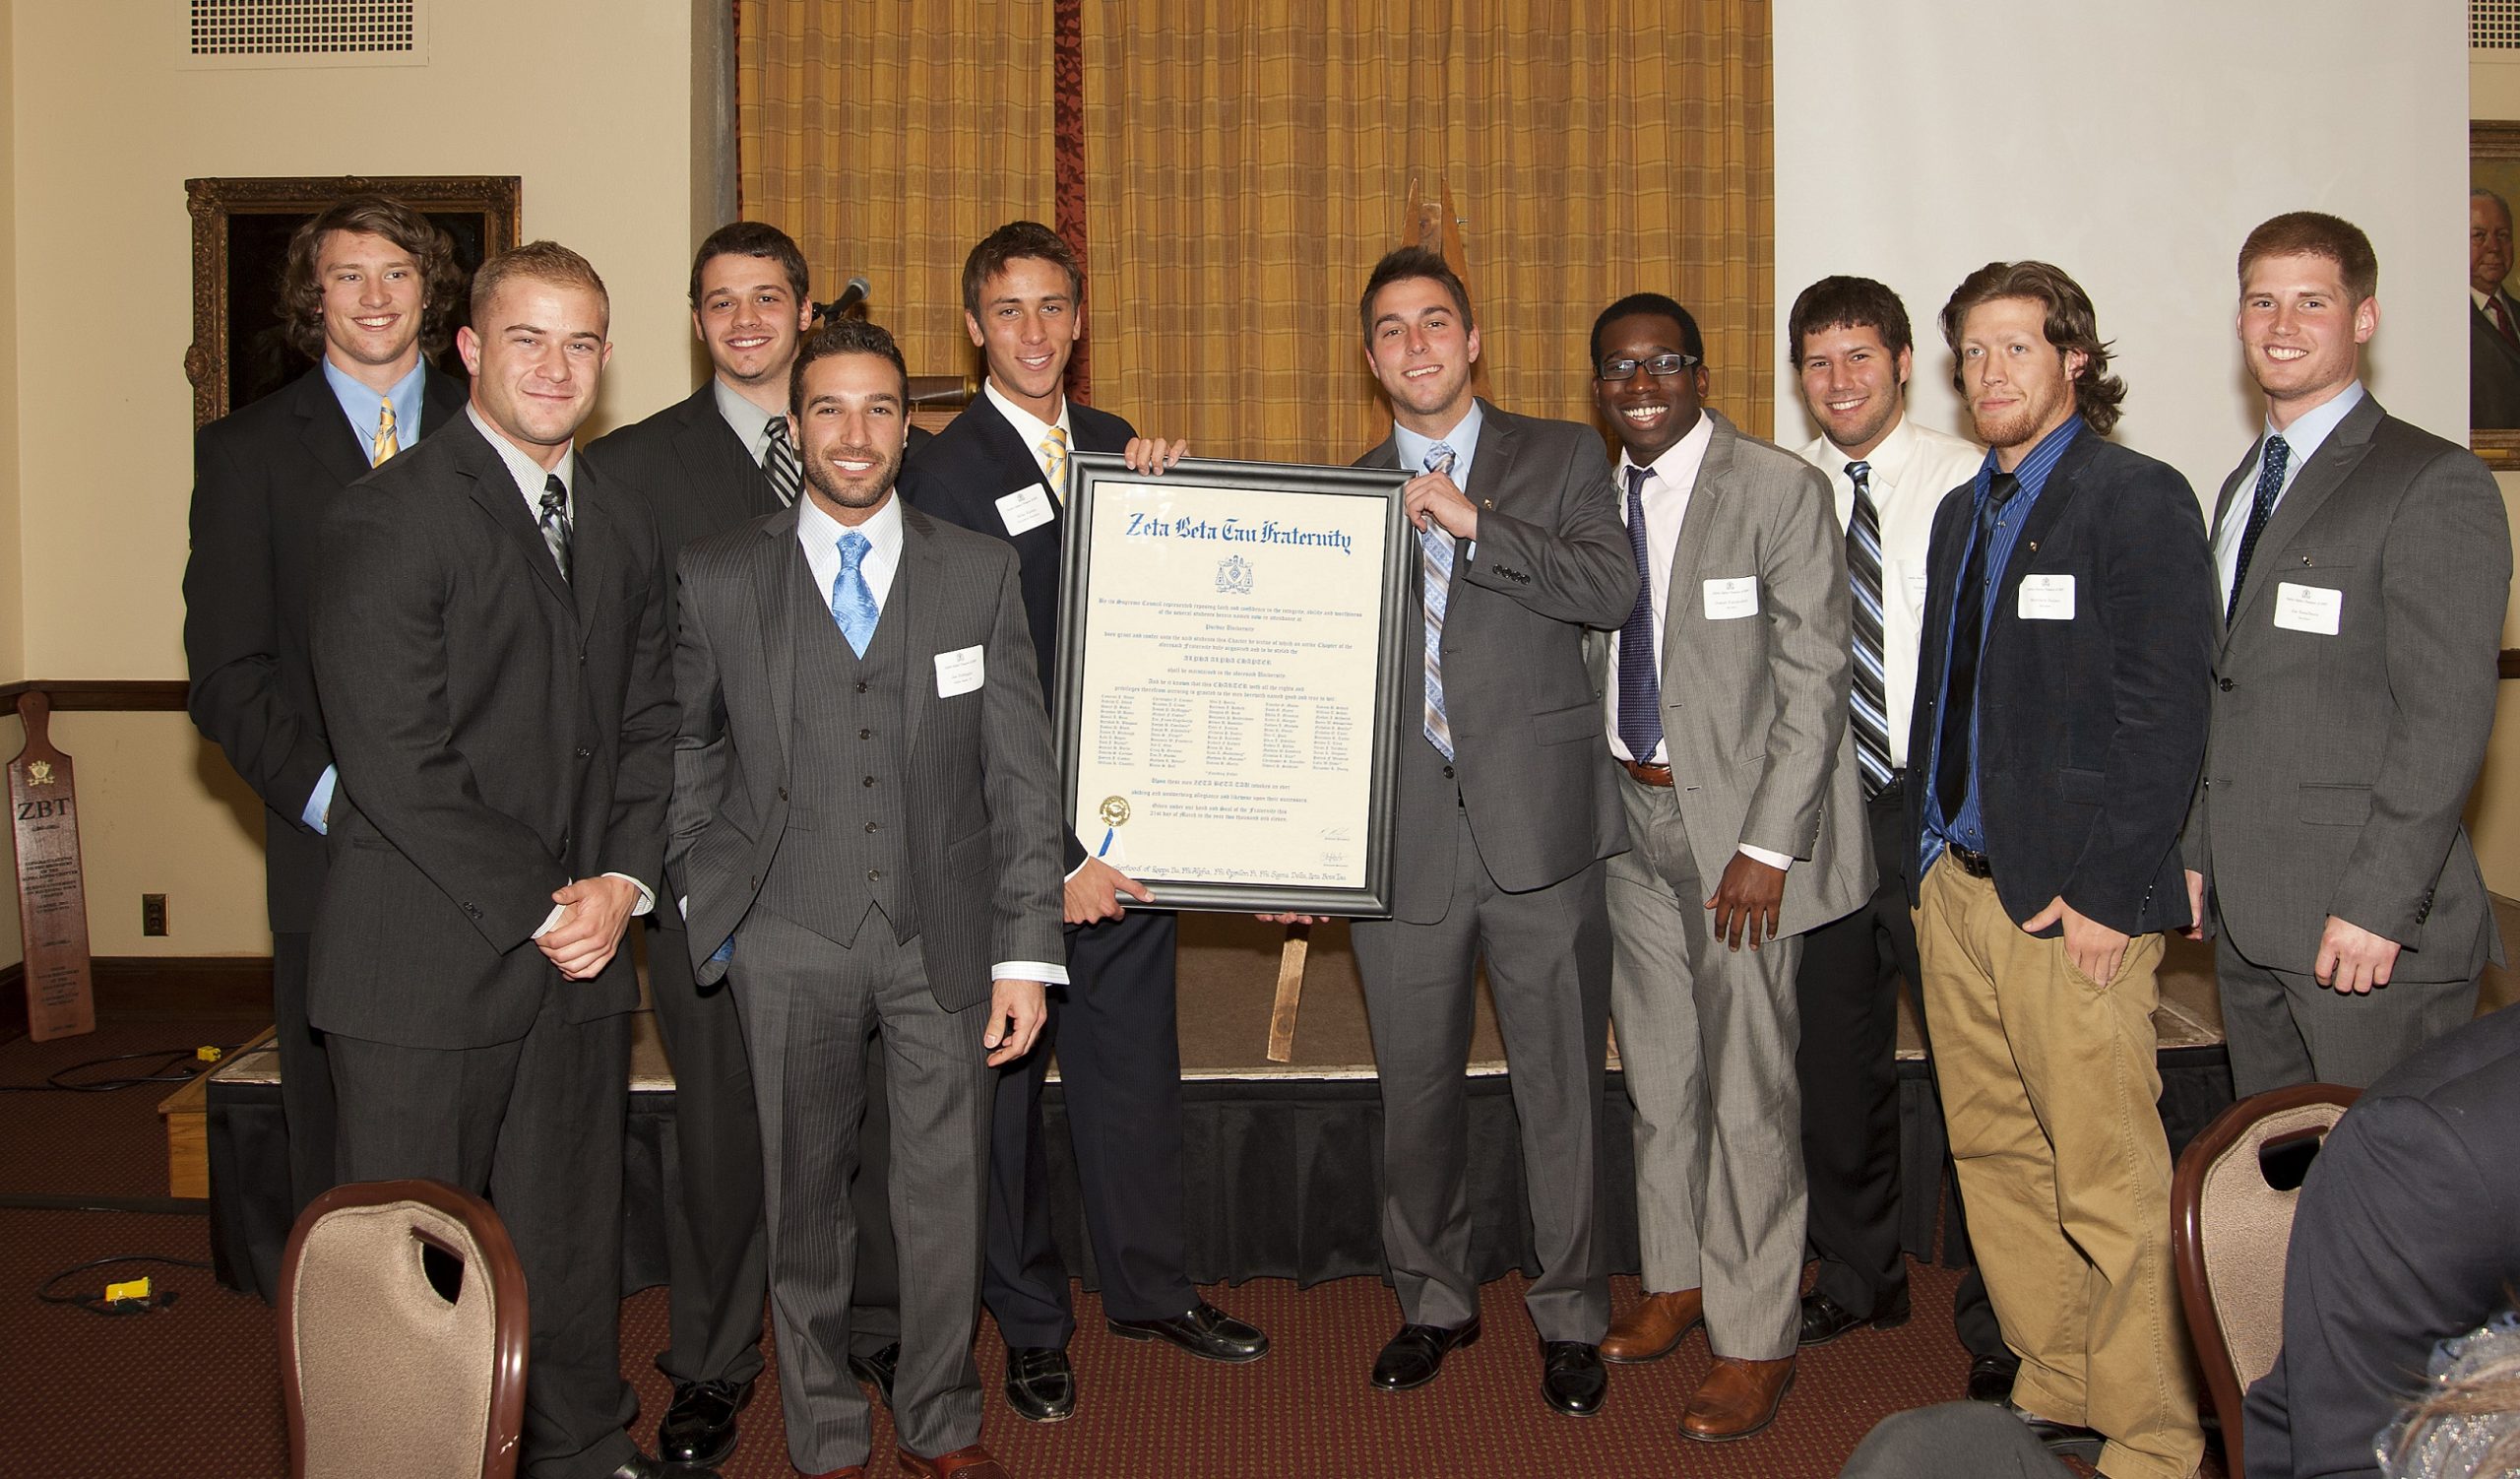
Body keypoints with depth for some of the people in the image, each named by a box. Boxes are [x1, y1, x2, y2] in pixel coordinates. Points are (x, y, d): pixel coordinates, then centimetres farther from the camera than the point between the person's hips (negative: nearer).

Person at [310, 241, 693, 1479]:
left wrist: (621, 882, -2)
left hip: (581, 955, 6)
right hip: (426, 961, -6)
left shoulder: (622, 529, 13)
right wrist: (535, 908, -14)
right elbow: (396, 759, -15)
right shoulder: (389, 517, -10)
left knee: (571, 1236, 15)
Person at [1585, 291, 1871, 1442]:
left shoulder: (1779, 489, -10)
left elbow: (1813, 679, -13)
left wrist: (1767, 844, -18)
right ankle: (1676, 1280, 34)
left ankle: (1755, 1339, 11)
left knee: (1747, 1086, -2)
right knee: (1656, 1072, 16)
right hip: (1629, 813, 6)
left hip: (1737, 820, -6)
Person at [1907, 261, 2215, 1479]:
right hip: (1956, 885, 8)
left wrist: (2103, 896, -17)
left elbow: (2164, 717, -13)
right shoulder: (1961, 513, 18)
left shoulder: (2140, 500, -6)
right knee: (1993, 1155, 12)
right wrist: (1930, 854, 11)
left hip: (2071, 900, -7)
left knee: (2111, 1185, -4)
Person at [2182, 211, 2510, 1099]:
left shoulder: (2435, 484, -8)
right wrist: (2199, 853, 14)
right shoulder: (2242, 487, 18)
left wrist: (2379, 903, -19)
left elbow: (2448, 717, -15)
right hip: (2248, 921, 7)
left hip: (2371, 928, -7)